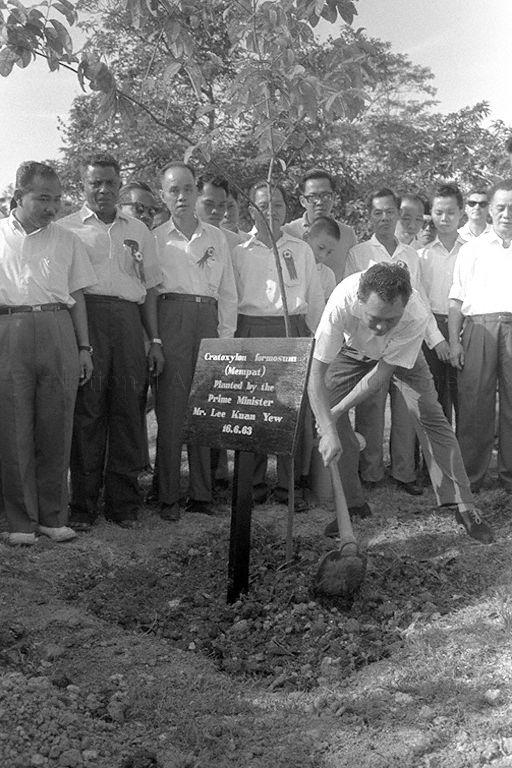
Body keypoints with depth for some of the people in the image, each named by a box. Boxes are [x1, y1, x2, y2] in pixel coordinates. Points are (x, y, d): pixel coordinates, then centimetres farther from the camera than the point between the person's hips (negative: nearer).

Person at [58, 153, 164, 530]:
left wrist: (155, 339, 11)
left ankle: (124, 503, 10)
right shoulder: (67, 228, 10)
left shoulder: (138, 230, 20)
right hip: (85, 318, -3)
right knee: (86, 410, -4)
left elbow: (150, 287, 19)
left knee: (130, 410, 1)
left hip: (129, 322, 3)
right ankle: (84, 504, 5)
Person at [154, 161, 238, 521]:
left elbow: (228, 292, 16)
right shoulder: (155, 238, 8)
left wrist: (225, 336, 7)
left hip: (209, 321, 3)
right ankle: (168, 497, 2)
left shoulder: (216, 237, 16)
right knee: (171, 407, -6)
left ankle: (202, 494, 10)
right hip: (171, 319, -3)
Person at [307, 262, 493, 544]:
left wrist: (336, 412, -30)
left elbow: (382, 374, -30)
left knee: (429, 416, -9)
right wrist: (328, 431, -50)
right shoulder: (341, 303, -43)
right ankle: (352, 504, 7)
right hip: (350, 349, 1)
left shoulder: (416, 315, -41)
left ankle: (463, 506, 0)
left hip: (400, 355, 0)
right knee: (331, 419, -10)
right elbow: (316, 375, -41)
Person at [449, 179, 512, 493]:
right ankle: (470, 477, 7)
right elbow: (457, 299, 12)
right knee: (474, 405, -1)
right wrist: (454, 340, 3)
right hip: (479, 326, 0)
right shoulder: (471, 249, 15)